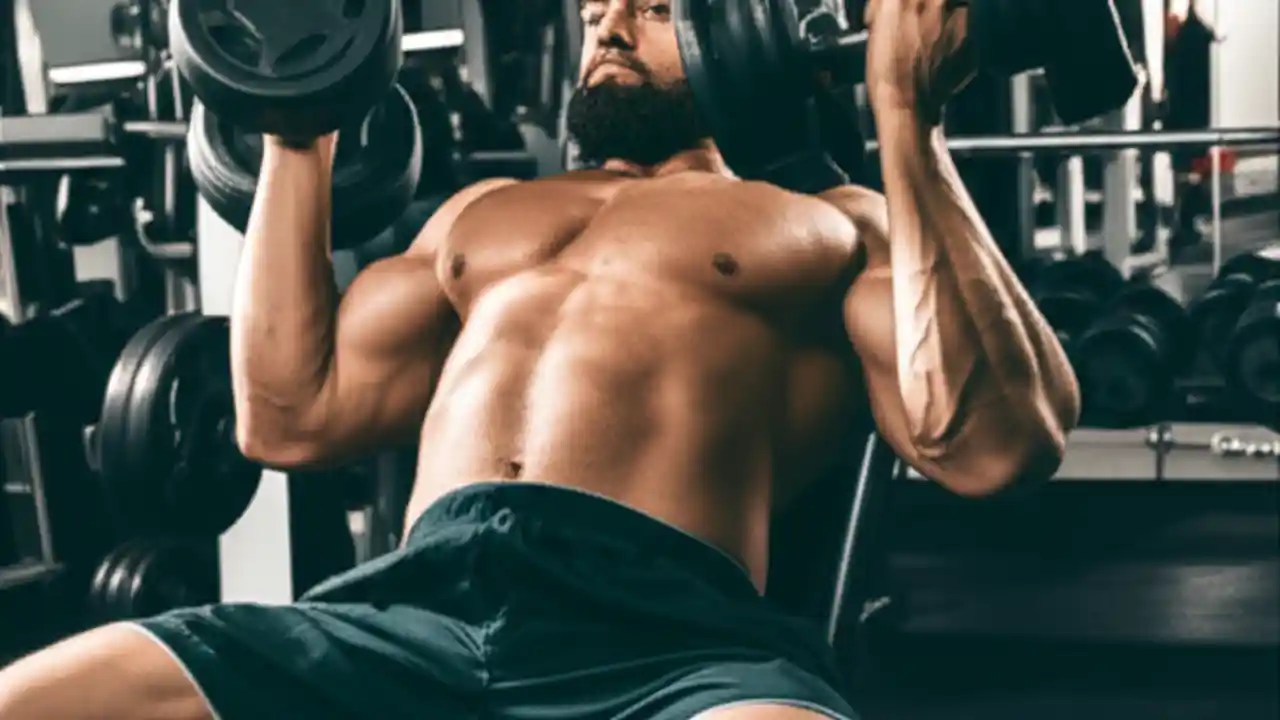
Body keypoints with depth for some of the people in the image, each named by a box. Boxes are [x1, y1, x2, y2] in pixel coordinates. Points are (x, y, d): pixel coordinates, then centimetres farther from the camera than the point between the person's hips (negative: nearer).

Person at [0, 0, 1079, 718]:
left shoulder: (833, 228, 21)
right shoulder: (483, 212, 35)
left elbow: (994, 447, 3)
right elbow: (289, 416, 28)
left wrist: (907, 121, 4)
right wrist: (299, 138, 30)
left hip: (667, 631, -4)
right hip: (405, 610, 5)